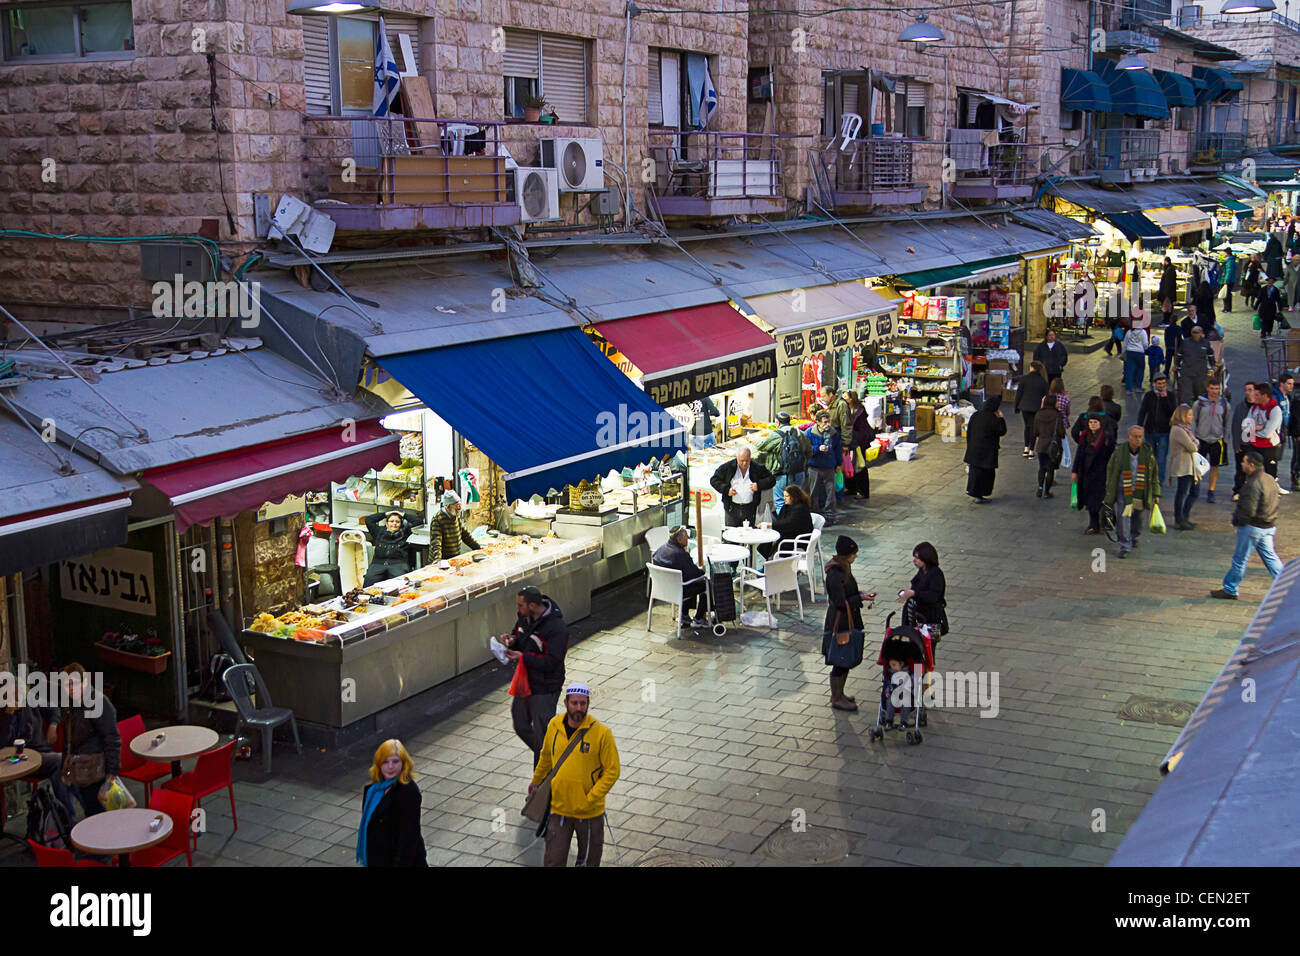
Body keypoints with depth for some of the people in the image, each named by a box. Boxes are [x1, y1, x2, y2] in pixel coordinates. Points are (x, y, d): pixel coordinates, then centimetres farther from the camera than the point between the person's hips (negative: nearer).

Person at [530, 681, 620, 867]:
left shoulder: (601, 732, -15)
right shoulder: (554, 726, -3)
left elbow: (612, 771, -11)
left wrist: (590, 798, -16)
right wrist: (536, 781, 28)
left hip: (590, 812, -2)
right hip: (558, 809, 2)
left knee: (588, 860, 15)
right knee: (554, 861, 5)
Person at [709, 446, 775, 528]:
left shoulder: (757, 468, 0)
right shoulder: (727, 467, -1)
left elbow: (771, 479, 7)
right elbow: (714, 480, 3)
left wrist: (759, 485, -11)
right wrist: (726, 489, -11)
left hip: (750, 508, 1)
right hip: (732, 508, -1)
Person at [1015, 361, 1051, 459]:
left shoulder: (1024, 378, -7)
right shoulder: (1043, 381, -4)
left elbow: (1019, 393, -5)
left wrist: (1017, 406, 5)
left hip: (1025, 406, 0)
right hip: (1036, 407, 0)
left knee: (1027, 426, 18)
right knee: (1033, 428, 7)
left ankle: (1026, 449, 14)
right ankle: (1031, 451, 8)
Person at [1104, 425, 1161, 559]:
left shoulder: (1147, 452, -4)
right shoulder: (1119, 452, -10)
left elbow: (1154, 474, 6)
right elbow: (1111, 472, 0)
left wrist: (1156, 494, 5)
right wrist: (1109, 494, 2)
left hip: (1141, 492, 2)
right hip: (1123, 491, -2)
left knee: (1138, 517, 15)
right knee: (1123, 517, -11)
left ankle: (1134, 537, 44)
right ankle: (1124, 546, -4)